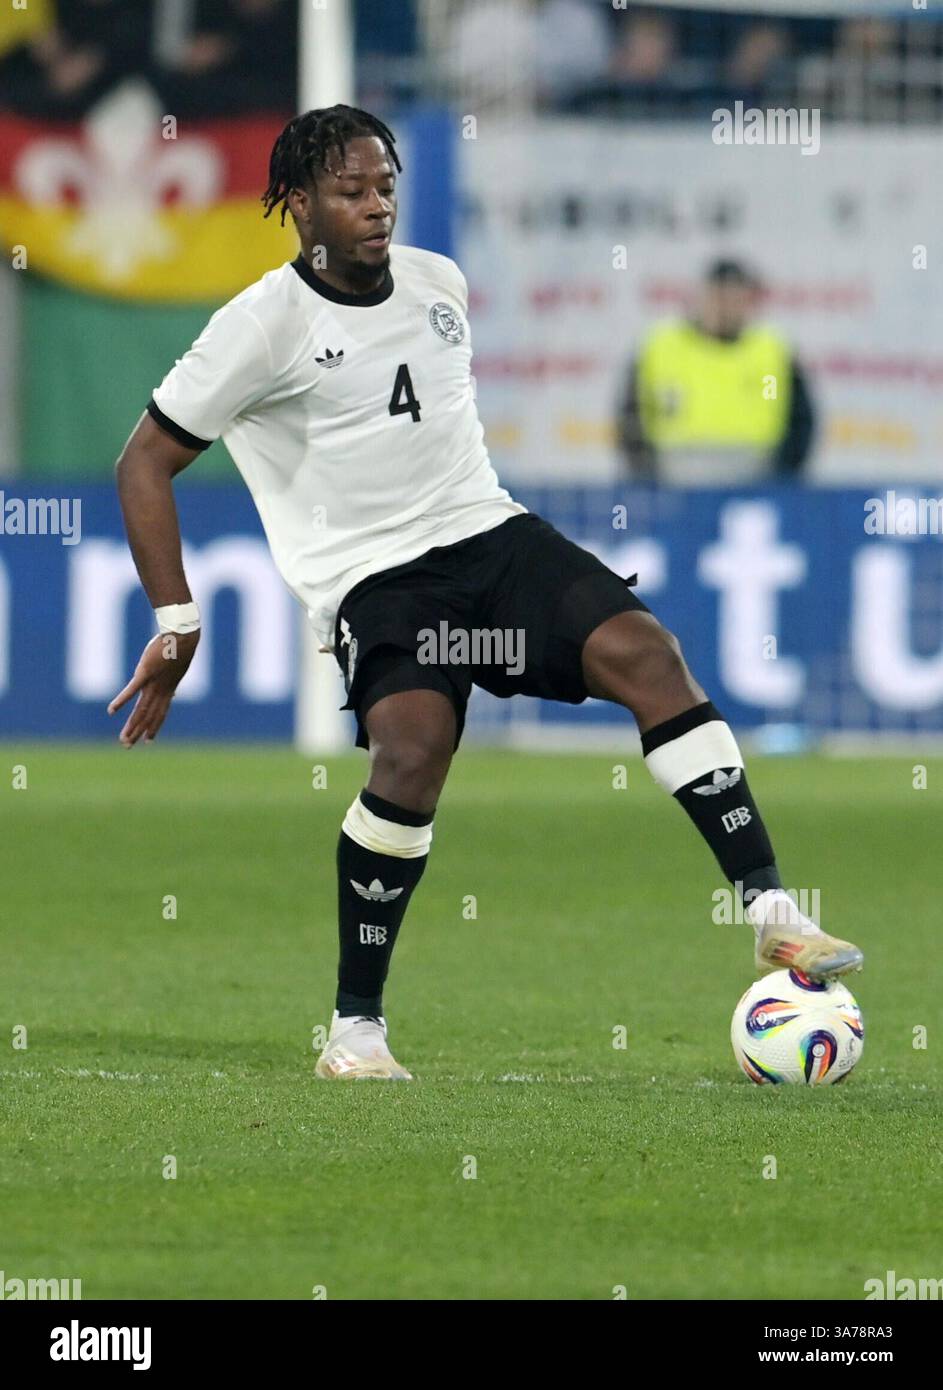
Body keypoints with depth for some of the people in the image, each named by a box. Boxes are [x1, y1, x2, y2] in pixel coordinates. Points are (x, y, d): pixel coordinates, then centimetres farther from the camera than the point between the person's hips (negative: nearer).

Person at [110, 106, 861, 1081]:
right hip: (371, 577, -5)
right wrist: (175, 622, -9)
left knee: (642, 651, -20)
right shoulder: (264, 323, -6)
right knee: (415, 744, -30)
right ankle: (354, 1028, -16)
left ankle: (769, 911, -23)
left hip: (491, 532, 5)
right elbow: (144, 463, -3)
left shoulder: (439, 281, 11)